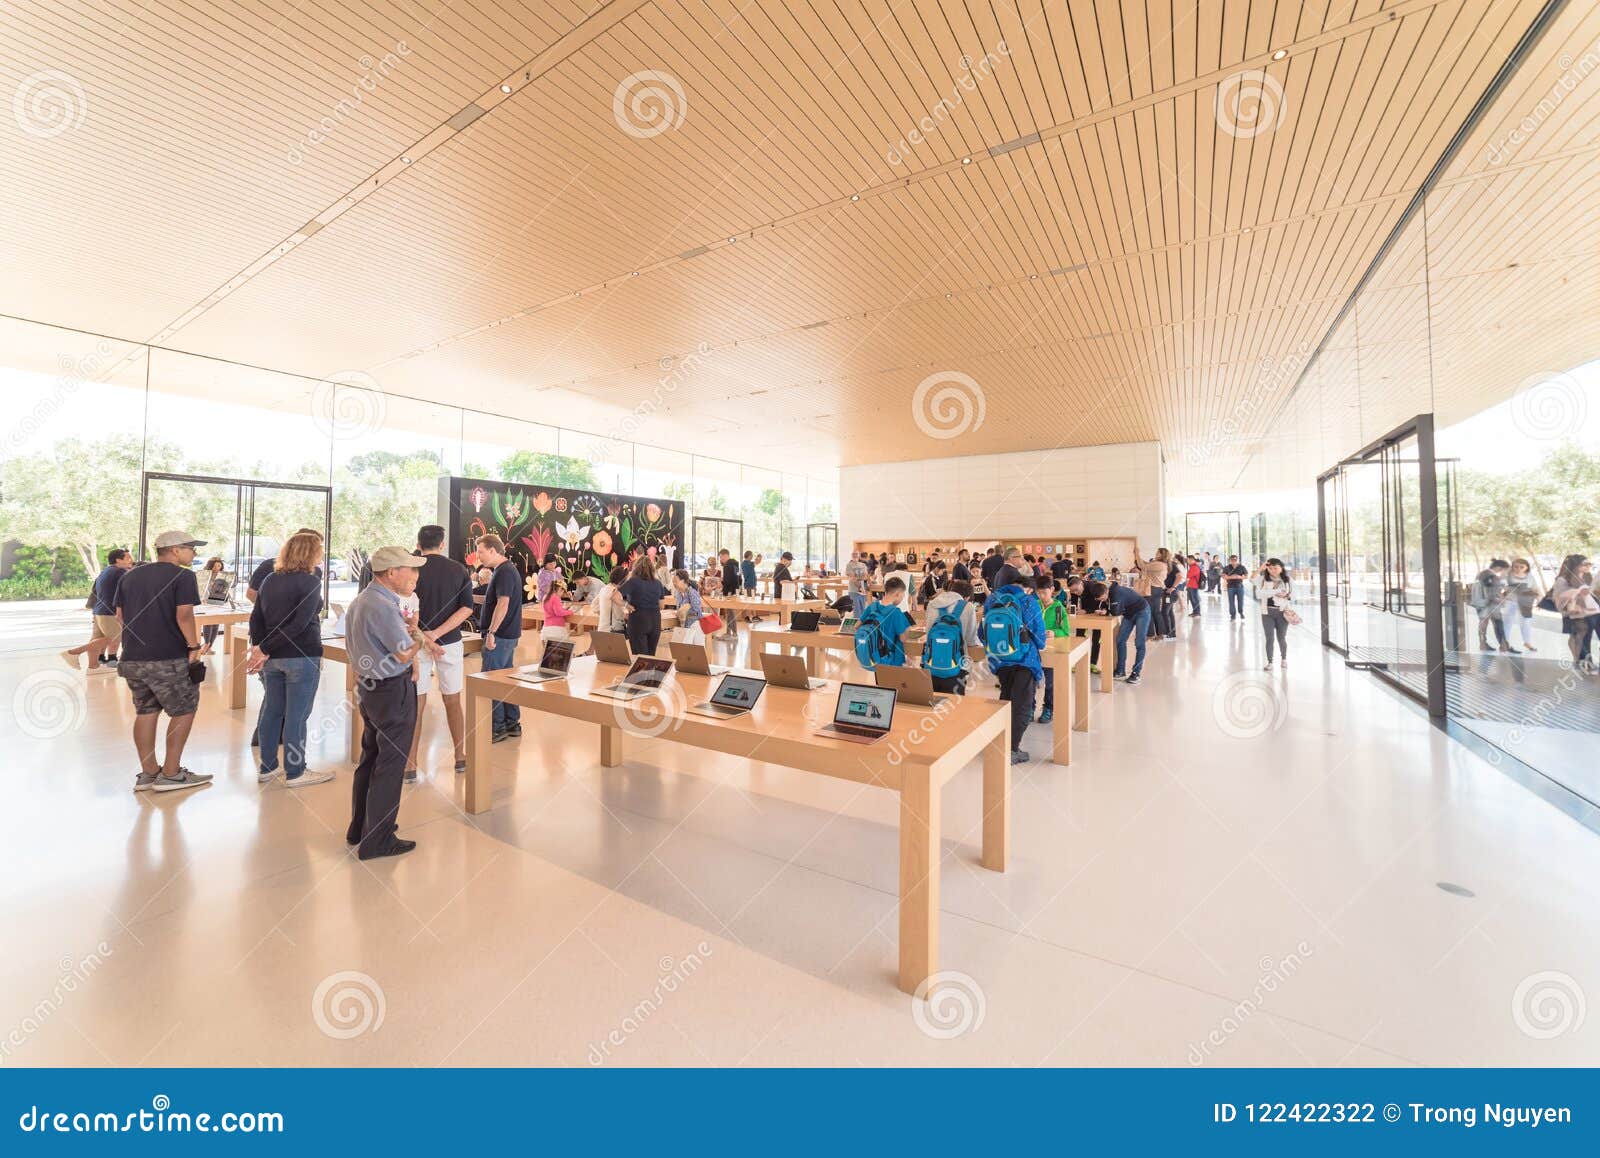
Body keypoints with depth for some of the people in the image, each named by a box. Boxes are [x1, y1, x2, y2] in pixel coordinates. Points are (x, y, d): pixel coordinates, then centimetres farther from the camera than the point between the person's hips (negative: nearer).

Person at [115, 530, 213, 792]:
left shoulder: (130, 576, 13)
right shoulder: (182, 576, -10)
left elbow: (120, 616, 14)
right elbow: (184, 615, -19)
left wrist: (138, 640, 21)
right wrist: (194, 646, -10)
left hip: (132, 659, 7)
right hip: (169, 660, -7)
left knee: (145, 712, 15)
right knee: (184, 711, 5)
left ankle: (148, 773, 20)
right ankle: (171, 774, 7)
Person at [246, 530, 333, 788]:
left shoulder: (269, 580, 10)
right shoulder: (310, 581, -12)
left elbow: (256, 618, 7)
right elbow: (300, 624, -20)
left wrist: (259, 648, 1)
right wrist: (263, 649, -13)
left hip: (272, 658, 7)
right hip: (302, 656, -7)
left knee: (272, 711, 15)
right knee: (296, 716, 1)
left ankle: (266, 768, 25)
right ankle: (295, 773, 10)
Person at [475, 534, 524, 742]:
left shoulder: (504, 572, -16)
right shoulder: (506, 569, 15)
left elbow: (503, 603, -25)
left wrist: (491, 632, -25)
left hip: (500, 635, -10)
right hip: (508, 634, 10)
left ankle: (497, 728, 2)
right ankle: (512, 724, 21)